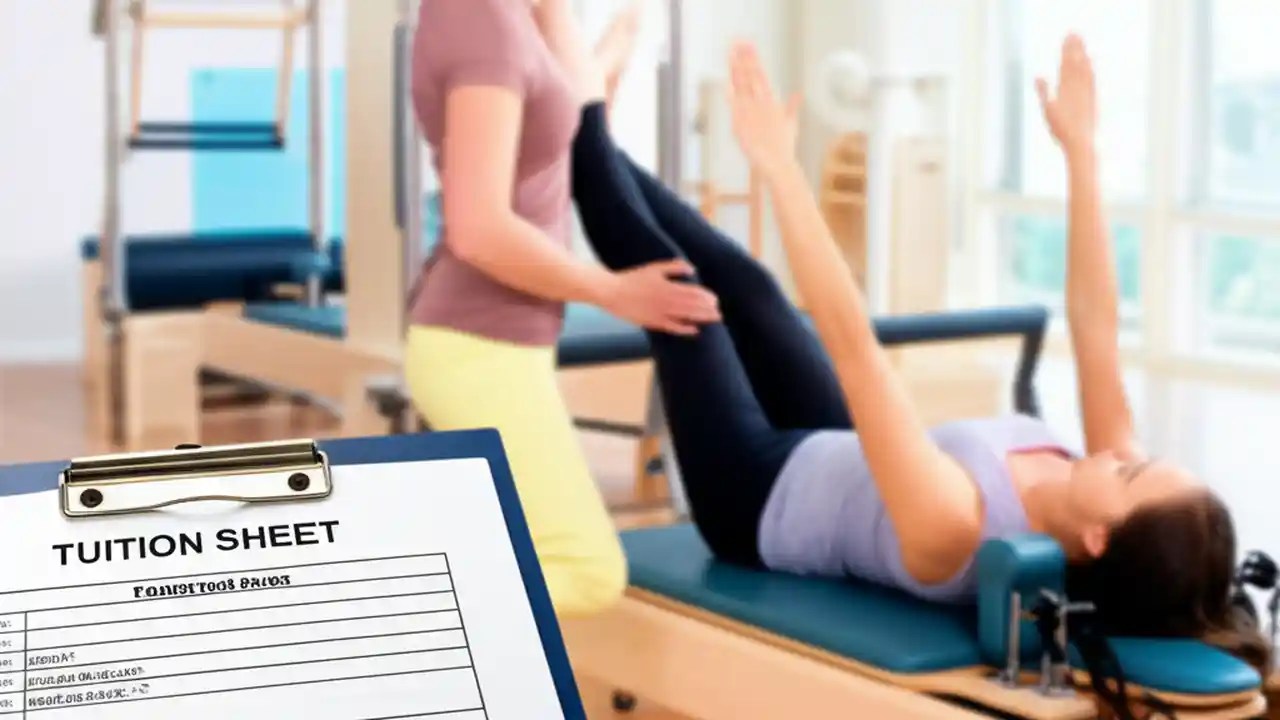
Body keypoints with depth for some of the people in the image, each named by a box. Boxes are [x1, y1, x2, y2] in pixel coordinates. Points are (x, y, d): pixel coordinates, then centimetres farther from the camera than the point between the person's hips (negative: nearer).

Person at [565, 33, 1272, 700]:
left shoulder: (955, 523, -45)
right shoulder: (1115, 501, -26)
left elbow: (852, 345, -46)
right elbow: (1094, 322, -17)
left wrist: (779, 167, -44)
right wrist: (1079, 150, -17)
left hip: (763, 500, -6)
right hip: (831, 466, 6)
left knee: (668, 274, 1)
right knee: (739, 280, 17)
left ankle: (580, 130, 27)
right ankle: (589, 140, 37)